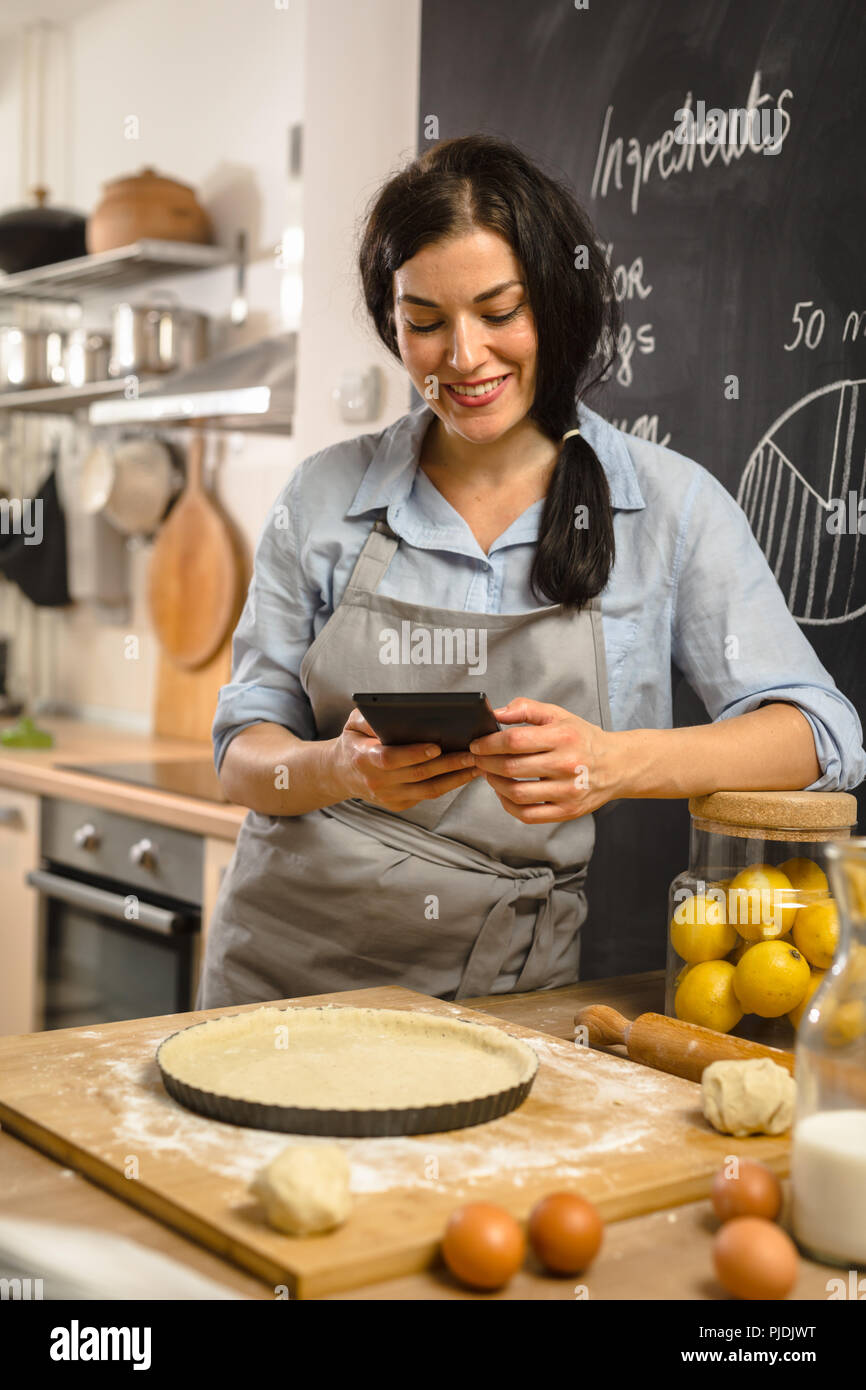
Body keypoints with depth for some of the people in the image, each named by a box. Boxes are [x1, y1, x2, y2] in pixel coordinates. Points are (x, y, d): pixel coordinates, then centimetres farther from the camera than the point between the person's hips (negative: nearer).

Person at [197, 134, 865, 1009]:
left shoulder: (669, 505, 0)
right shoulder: (324, 499, 5)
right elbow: (244, 753, 5)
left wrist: (615, 763, -25)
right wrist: (343, 770, -19)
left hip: (520, 993, -1)